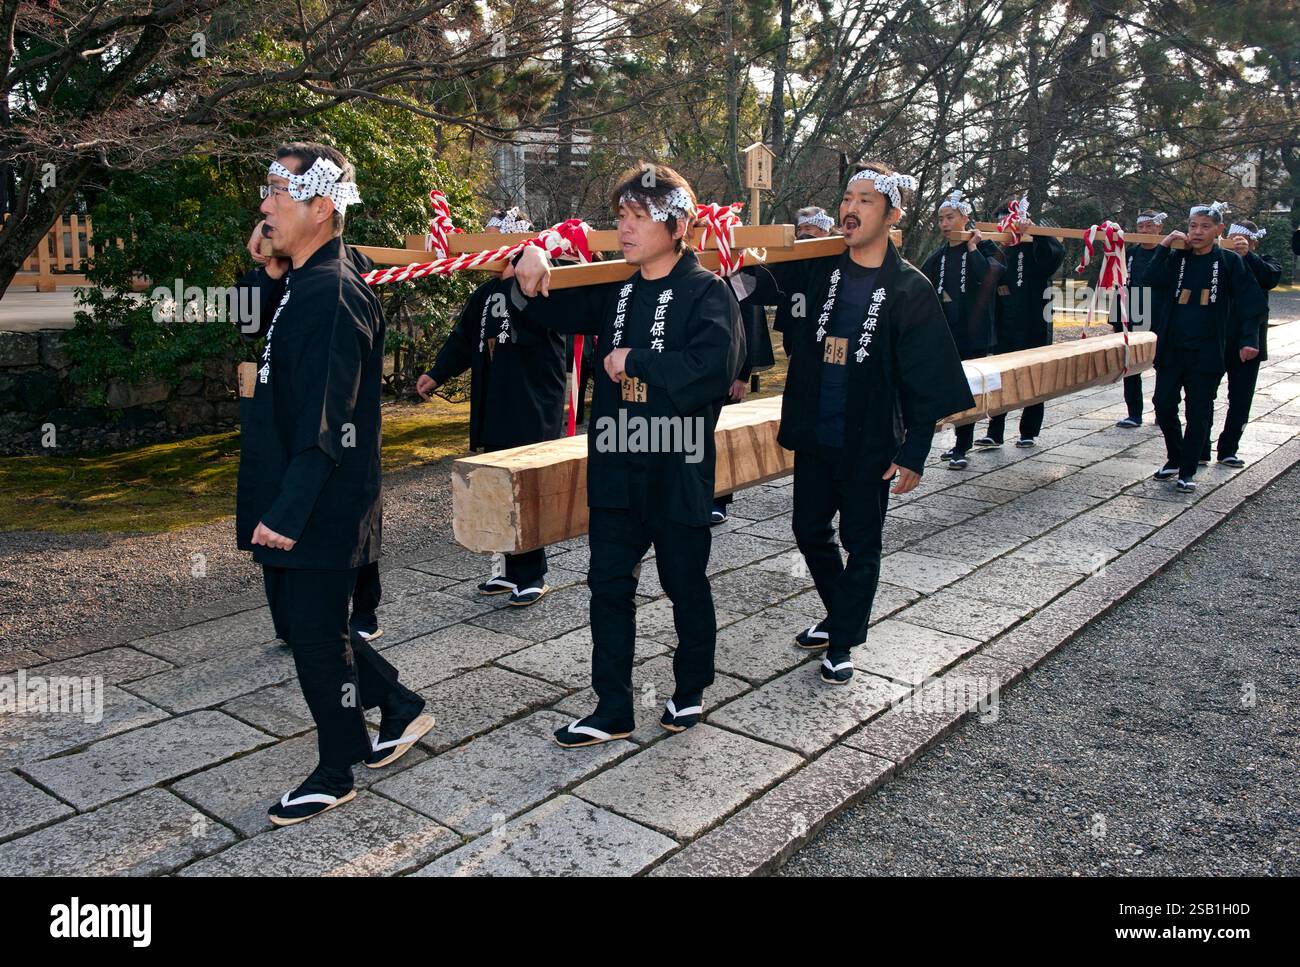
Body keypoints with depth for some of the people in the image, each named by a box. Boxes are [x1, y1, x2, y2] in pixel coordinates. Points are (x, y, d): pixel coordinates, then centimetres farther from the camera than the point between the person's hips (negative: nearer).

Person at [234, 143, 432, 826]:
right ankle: (400, 709, 35)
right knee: (299, 623, 20)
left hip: (322, 509, -10)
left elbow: (327, 423, -25)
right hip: (287, 499, 10)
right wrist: (266, 271, 4)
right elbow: (248, 331, 21)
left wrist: (288, 513, -25)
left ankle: (336, 774, 24)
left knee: (315, 636, 4)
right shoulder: (300, 280, 9)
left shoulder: (334, 294, -21)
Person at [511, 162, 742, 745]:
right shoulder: (615, 288, 8)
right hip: (614, 469, 5)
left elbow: (716, 367, -26)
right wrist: (531, 276, -6)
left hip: (678, 471, -5)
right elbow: (553, 313, 16)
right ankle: (613, 711, 20)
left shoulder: (706, 291, -10)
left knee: (686, 586, 12)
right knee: (609, 586, 8)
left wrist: (633, 360, -18)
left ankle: (691, 690, 34)